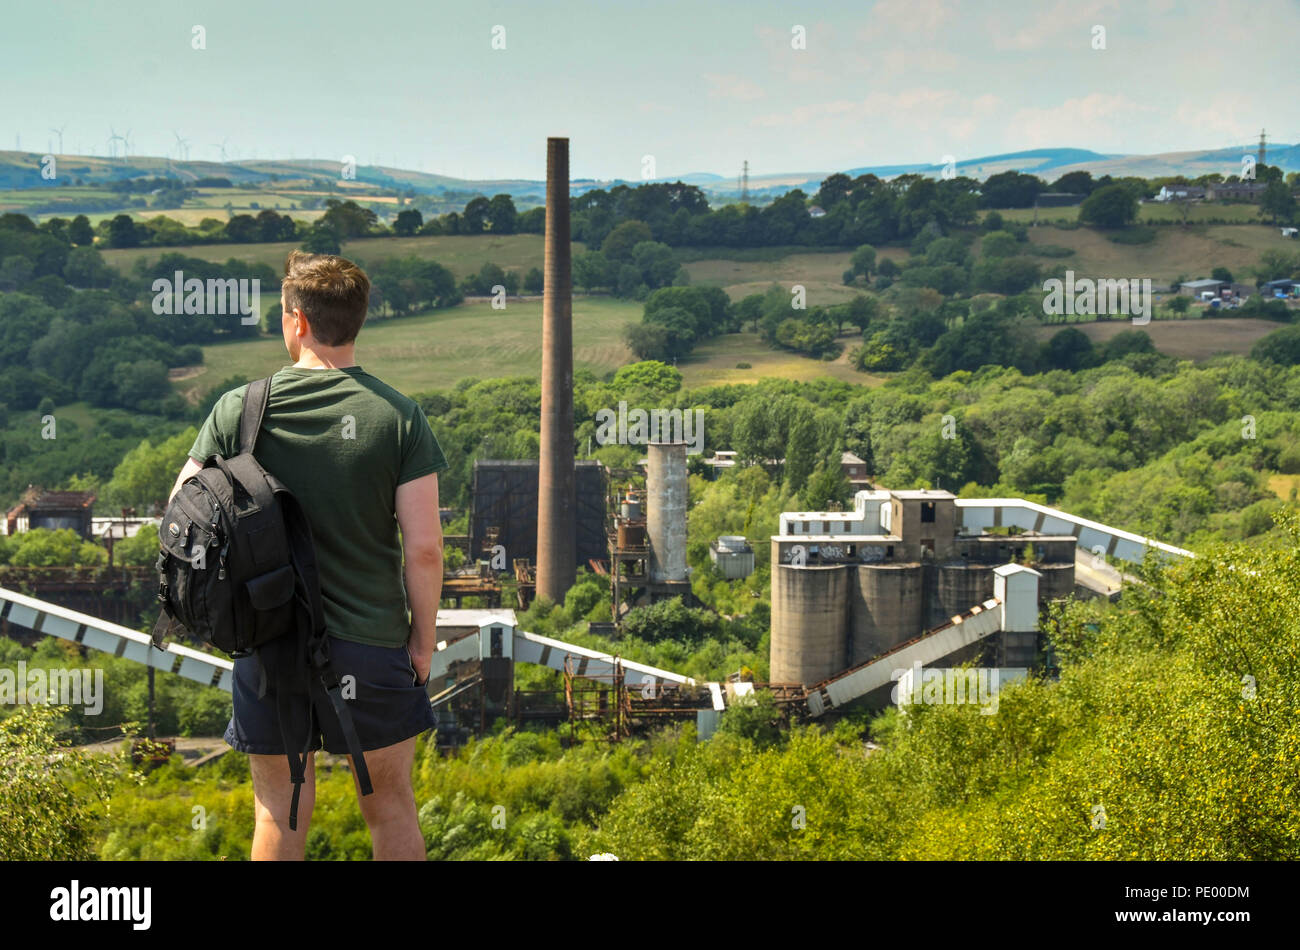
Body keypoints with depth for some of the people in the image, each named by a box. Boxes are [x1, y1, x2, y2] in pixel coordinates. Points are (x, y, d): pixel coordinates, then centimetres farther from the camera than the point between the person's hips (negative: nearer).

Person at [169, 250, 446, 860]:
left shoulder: (239, 410, -5)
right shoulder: (398, 416, -8)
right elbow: (423, 547, -10)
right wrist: (424, 637, 3)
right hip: (370, 643, -1)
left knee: (280, 814, 13)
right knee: (390, 808, 13)